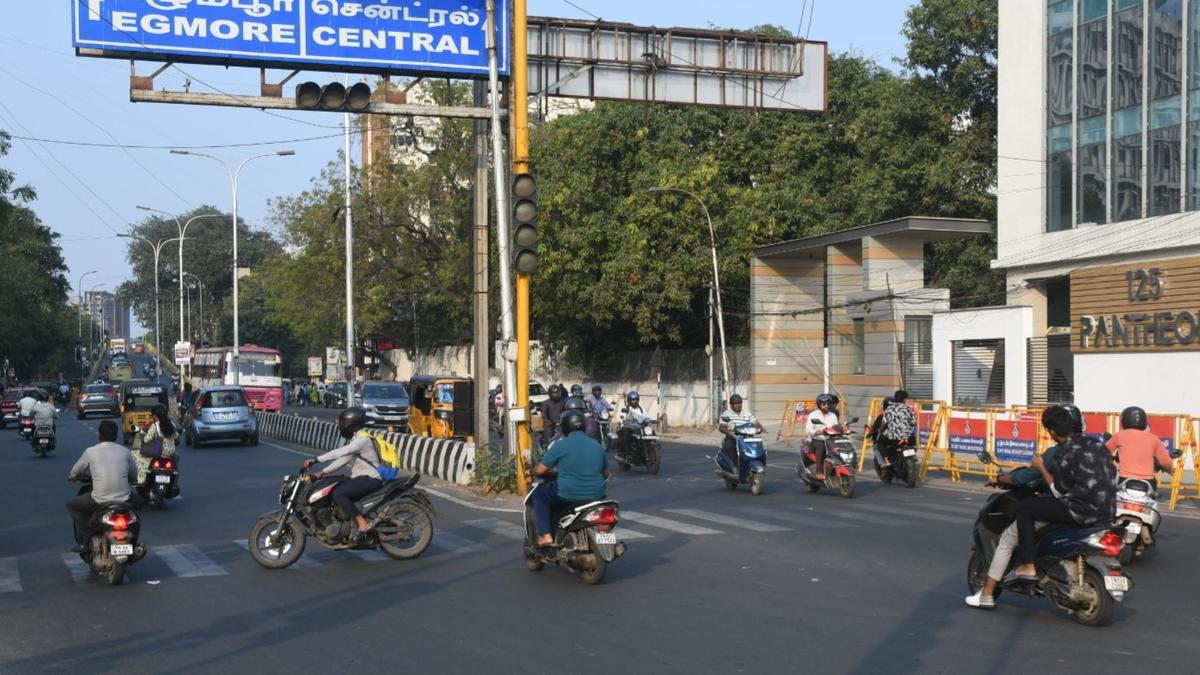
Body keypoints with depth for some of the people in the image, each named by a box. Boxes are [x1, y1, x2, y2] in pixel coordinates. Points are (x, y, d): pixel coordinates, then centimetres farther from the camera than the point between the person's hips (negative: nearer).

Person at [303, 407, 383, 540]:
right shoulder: (356, 440, 17)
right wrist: (324, 471, 8)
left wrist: (315, 460, -29)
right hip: (362, 478, 11)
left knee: (337, 494, -26)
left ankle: (363, 524, -25)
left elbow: (340, 452, -27)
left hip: (371, 479, -11)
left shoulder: (362, 440, -16)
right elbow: (343, 459, 17)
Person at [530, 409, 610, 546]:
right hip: (596, 495, 5)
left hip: (568, 494, -5)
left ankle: (546, 536, 7)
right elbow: (605, 474, 19)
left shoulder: (561, 445, -6)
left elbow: (540, 470, -3)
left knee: (539, 494, 19)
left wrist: (533, 471, 20)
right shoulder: (597, 446, 10)